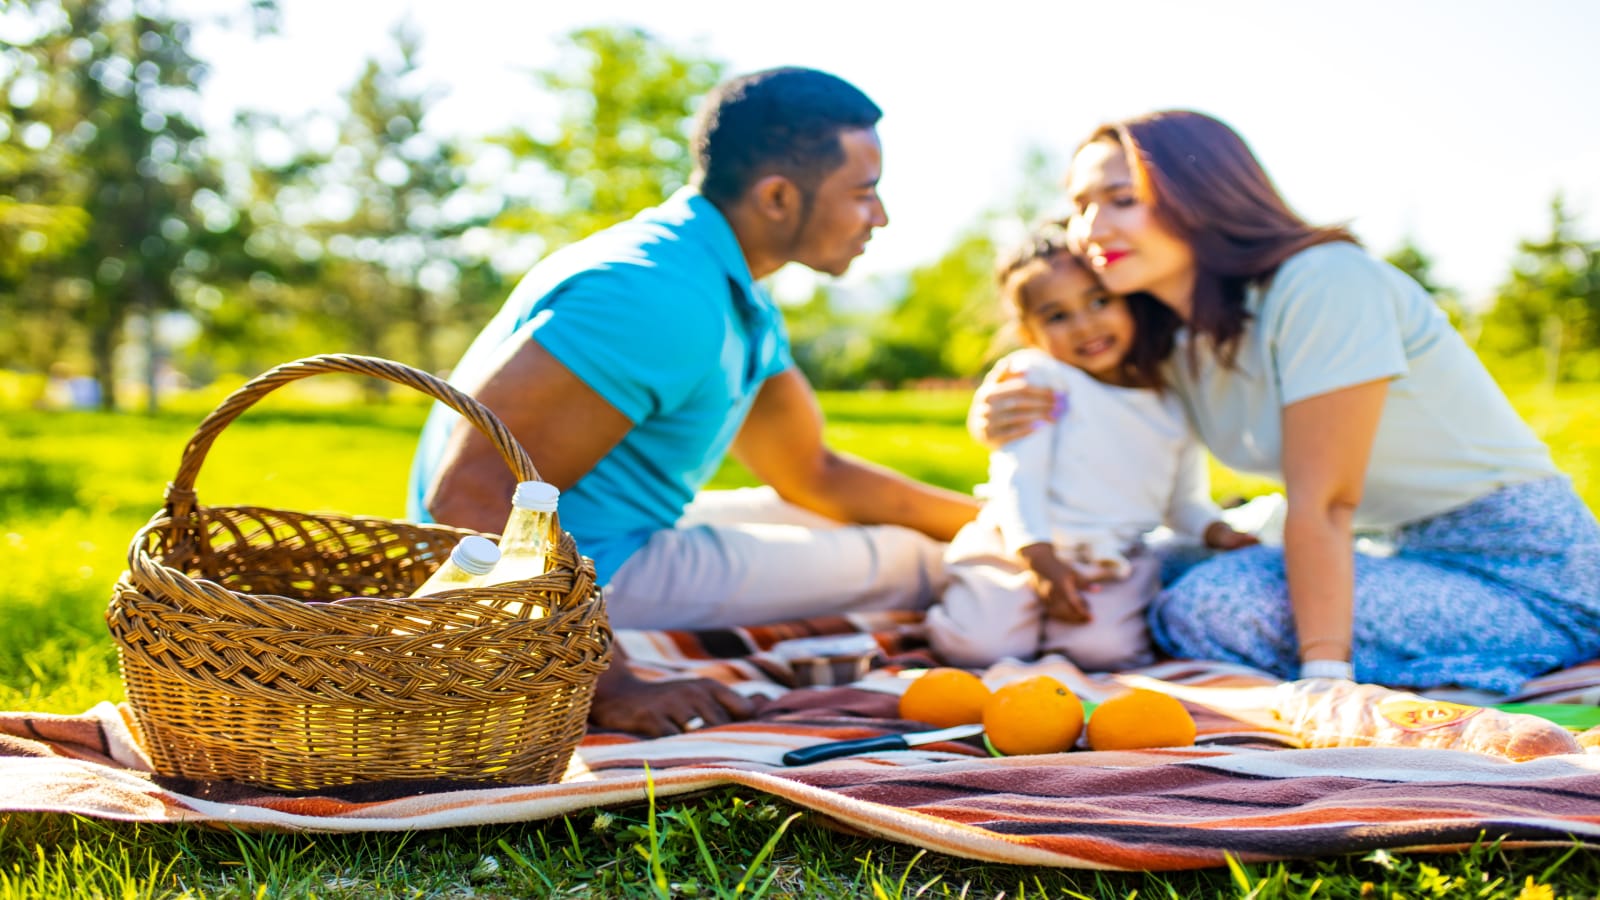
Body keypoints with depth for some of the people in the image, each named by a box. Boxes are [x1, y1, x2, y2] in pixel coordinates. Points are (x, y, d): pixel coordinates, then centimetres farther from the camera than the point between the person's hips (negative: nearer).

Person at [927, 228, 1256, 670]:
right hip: (1023, 550, -2)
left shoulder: (1173, 404, 15)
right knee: (976, 642, -26)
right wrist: (1042, 562, -22)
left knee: (1103, 647, -28)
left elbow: (1185, 499, 25)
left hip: (1114, 565, 3)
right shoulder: (1039, 378, -1)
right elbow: (1019, 476, -9)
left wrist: (1217, 532, 3)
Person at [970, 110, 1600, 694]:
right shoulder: (1170, 345, 4)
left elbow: (1321, 505, -24)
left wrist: (1324, 675, -27)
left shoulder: (1323, 282, -19)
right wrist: (1003, 418, -9)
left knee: (1205, 607, -23)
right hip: (1407, 556, 9)